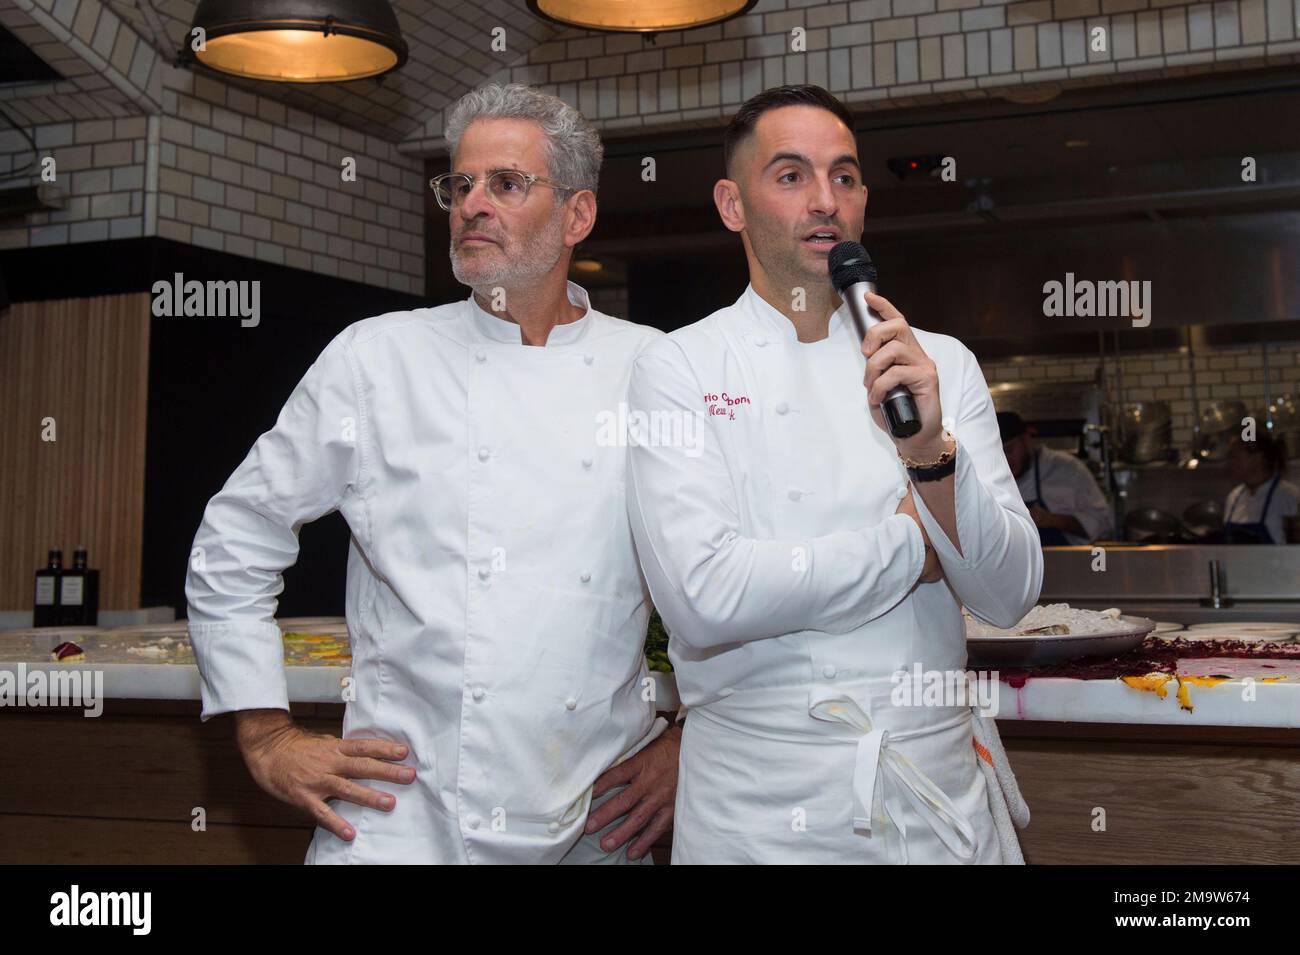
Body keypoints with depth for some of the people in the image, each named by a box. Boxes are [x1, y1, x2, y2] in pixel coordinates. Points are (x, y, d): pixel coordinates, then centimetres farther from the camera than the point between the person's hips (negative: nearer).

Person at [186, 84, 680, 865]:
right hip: (402, 818, -1)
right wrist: (269, 738, 3)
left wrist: (697, 741, 3)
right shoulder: (375, 357, 1)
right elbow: (236, 545, 7)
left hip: (596, 825, 1)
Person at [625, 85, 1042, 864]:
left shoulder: (941, 363, 3)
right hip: (758, 819, -3)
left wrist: (932, 453, -21)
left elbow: (1012, 595, -5)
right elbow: (704, 596, -20)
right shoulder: (678, 370, -6)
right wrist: (914, 539, -11)